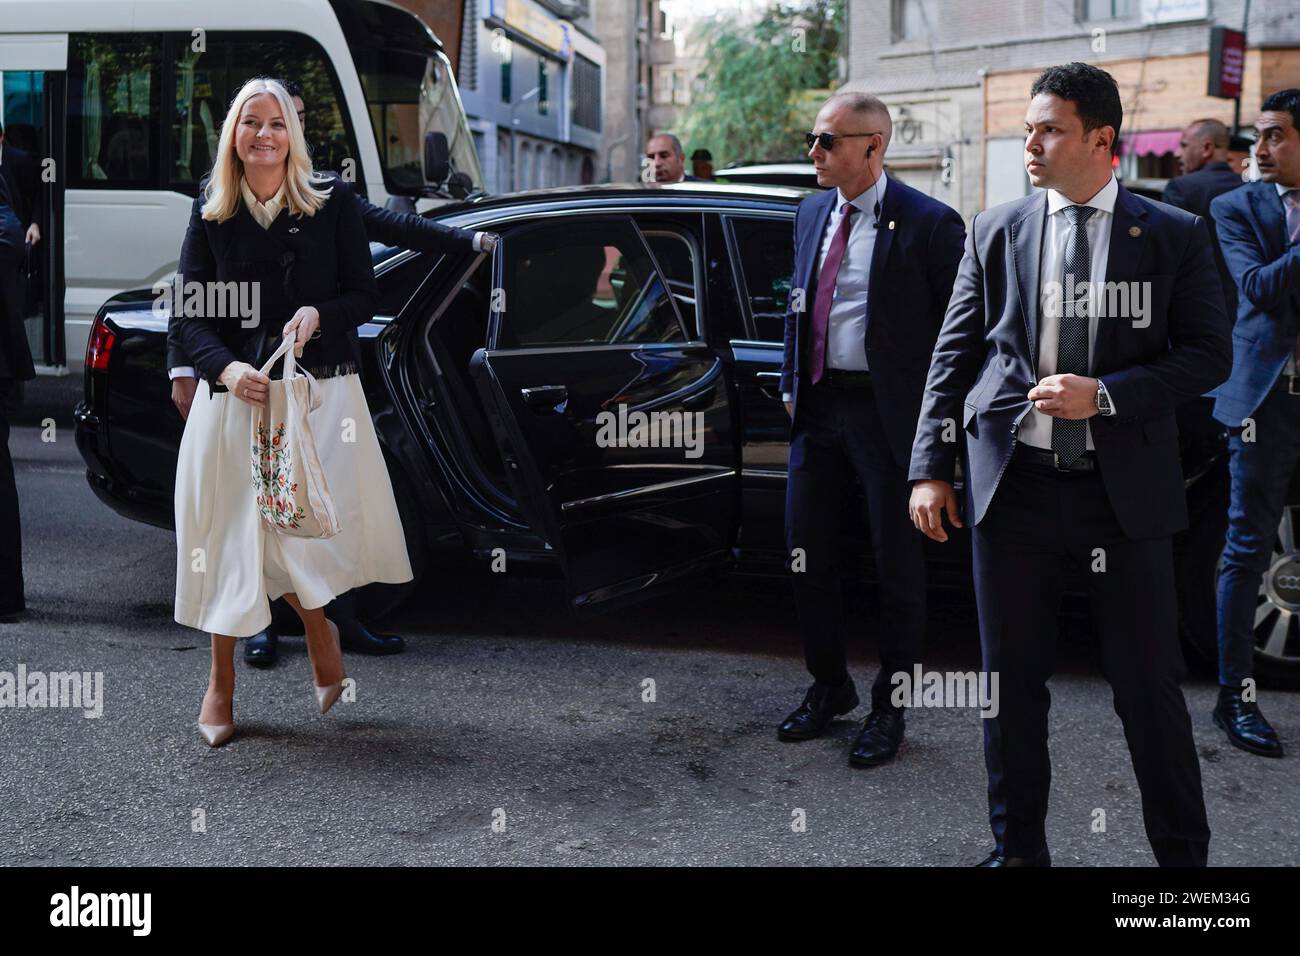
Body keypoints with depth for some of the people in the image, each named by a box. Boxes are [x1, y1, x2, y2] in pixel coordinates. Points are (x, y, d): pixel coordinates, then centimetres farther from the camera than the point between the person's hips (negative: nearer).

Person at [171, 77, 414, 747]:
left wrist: (319, 314, -17)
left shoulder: (332, 200, 1)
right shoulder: (211, 211, 4)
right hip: (233, 390, 2)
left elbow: (365, 293, 4)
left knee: (309, 526, -10)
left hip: (320, 389, -1)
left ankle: (317, 626, 25)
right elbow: (187, 313, 3)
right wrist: (227, 369, -15)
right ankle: (221, 683, 19)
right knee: (228, 528, 4)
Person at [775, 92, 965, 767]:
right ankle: (829, 687, 30)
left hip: (887, 414, -6)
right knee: (807, 555, 12)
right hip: (818, 407, 6)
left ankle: (889, 707, 21)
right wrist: (792, 384, 12)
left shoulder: (928, 223, -10)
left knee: (898, 565, 6)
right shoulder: (811, 214, 10)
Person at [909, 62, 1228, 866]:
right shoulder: (996, 231, 6)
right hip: (1013, 487, 2)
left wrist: (1105, 395, -14)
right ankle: (1019, 846, 26)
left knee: (1150, 684, 4)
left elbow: (1209, 355, -1)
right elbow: (955, 354, 7)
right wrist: (931, 466, 0)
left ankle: (1184, 852, 22)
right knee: (1012, 680, 10)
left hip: (1126, 490, -2)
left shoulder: (1175, 236, 1)